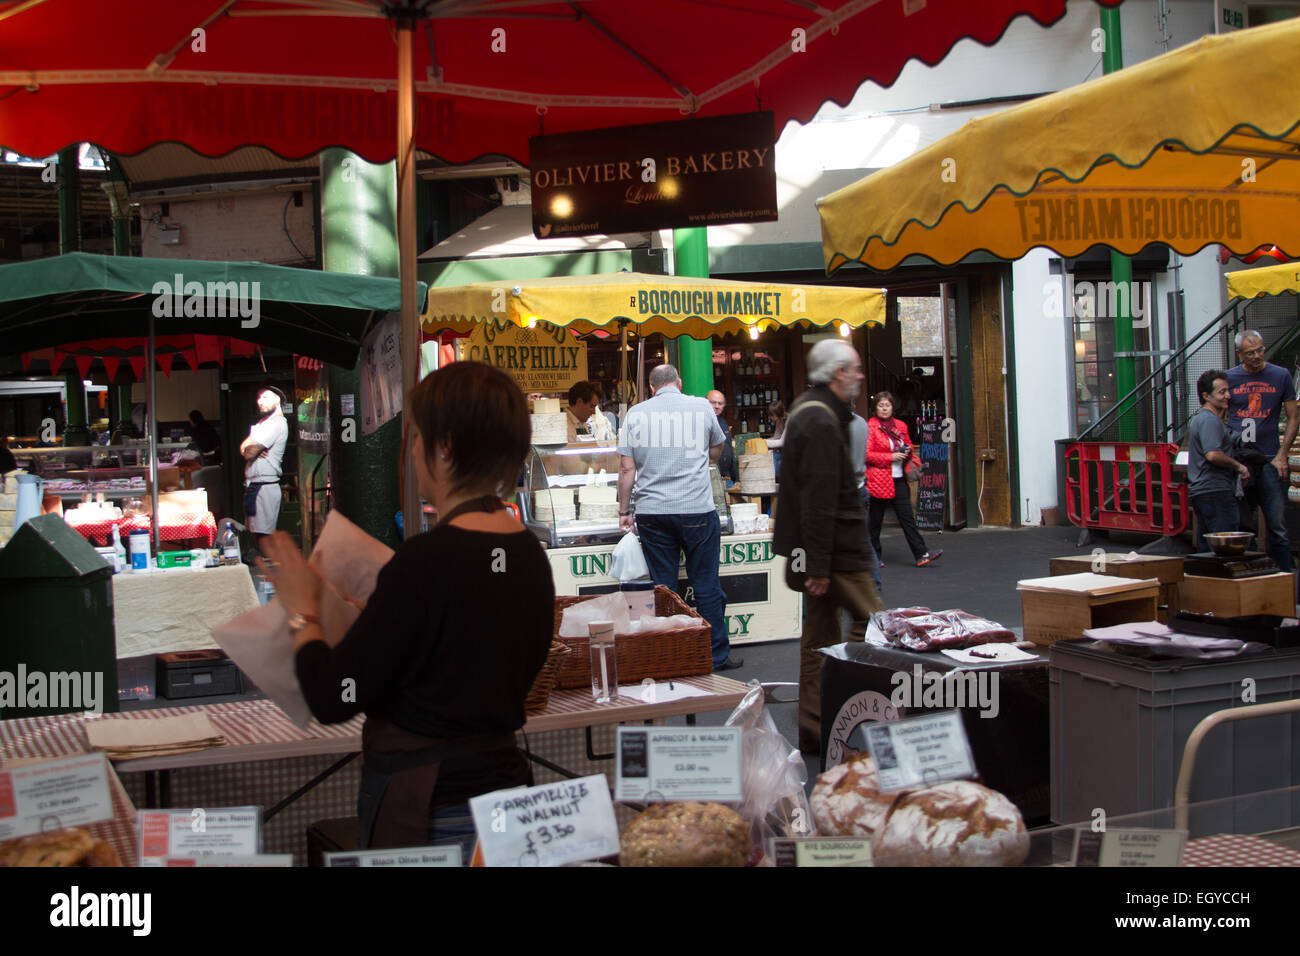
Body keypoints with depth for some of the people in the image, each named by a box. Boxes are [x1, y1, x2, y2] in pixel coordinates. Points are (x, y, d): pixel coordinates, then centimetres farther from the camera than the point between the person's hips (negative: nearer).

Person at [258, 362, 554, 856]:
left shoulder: (428, 559, -20)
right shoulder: (529, 555, 2)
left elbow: (332, 700, -15)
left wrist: (302, 611, 1)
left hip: (425, 815, -7)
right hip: (504, 786, 7)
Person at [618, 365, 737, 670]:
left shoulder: (636, 414, 4)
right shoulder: (701, 407, 3)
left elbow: (627, 467, 2)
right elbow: (716, 452, 17)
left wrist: (624, 511, 9)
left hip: (652, 513, 1)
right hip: (697, 509, -1)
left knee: (663, 588, 7)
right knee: (706, 586, 6)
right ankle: (718, 655, 13)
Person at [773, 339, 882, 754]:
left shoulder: (806, 408, 16)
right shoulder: (822, 423, -19)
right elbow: (818, 499, -23)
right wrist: (818, 564, -24)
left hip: (819, 546, 11)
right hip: (835, 548, -11)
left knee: (821, 628, 12)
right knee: (870, 620, -4)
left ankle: (814, 727, 17)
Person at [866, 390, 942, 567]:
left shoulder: (900, 426, 13)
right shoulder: (870, 427, -6)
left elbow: (908, 446, 26)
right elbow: (867, 454, -12)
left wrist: (907, 451, 2)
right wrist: (891, 457, -16)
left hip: (898, 479, 5)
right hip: (879, 479, -5)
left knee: (907, 517, 1)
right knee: (875, 521, 3)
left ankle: (921, 555, -2)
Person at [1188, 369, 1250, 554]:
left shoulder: (1199, 419, 21)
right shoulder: (1210, 420, -13)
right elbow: (1213, 454, -25)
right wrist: (1238, 466, -11)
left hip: (1199, 493, 11)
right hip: (1215, 491, -11)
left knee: (1206, 549, 12)